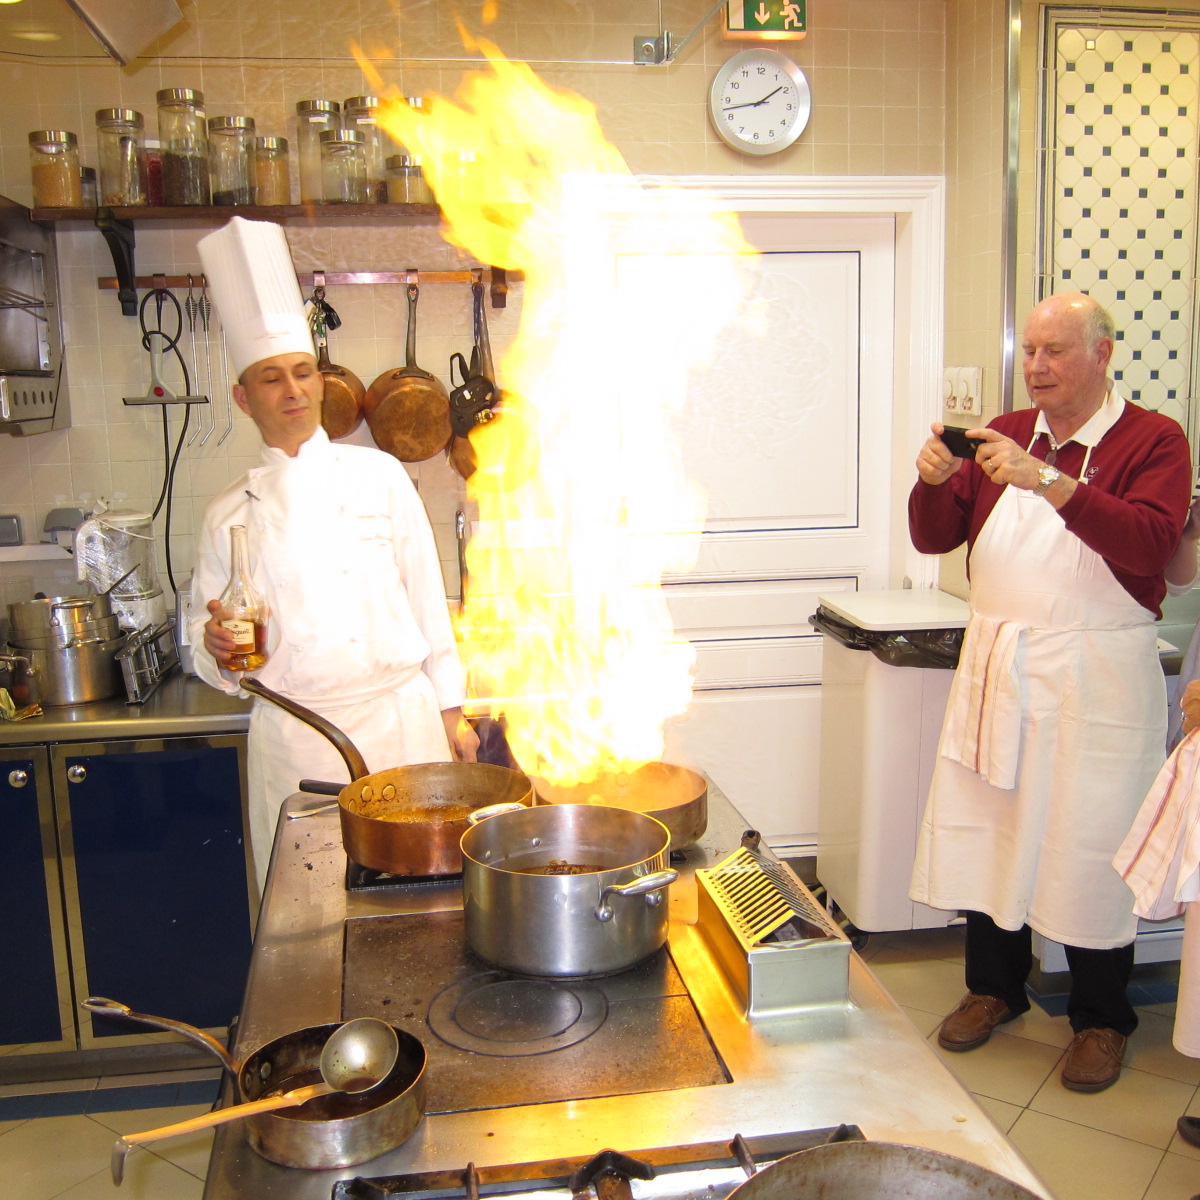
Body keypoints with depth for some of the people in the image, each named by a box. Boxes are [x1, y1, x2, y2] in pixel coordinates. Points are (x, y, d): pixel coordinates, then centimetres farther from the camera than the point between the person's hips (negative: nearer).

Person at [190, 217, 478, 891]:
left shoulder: (377, 476, 1)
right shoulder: (230, 515, 3)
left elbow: (426, 594, 4)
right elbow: (214, 645, 10)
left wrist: (452, 710, 5)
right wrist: (218, 647, -13)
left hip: (399, 719, 0)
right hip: (291, 739, 1)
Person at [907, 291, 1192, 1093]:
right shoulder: (1006, 435, 9)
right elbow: (934, 539, 7)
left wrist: (1047, 481, -32)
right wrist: (935, 480, -13)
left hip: (1096, 676, -4)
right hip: (997, 663, 5)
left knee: (1090, 845, 4)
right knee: (987, 827, 11)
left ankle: (1102, 1020, 25)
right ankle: (996, 987, 32)